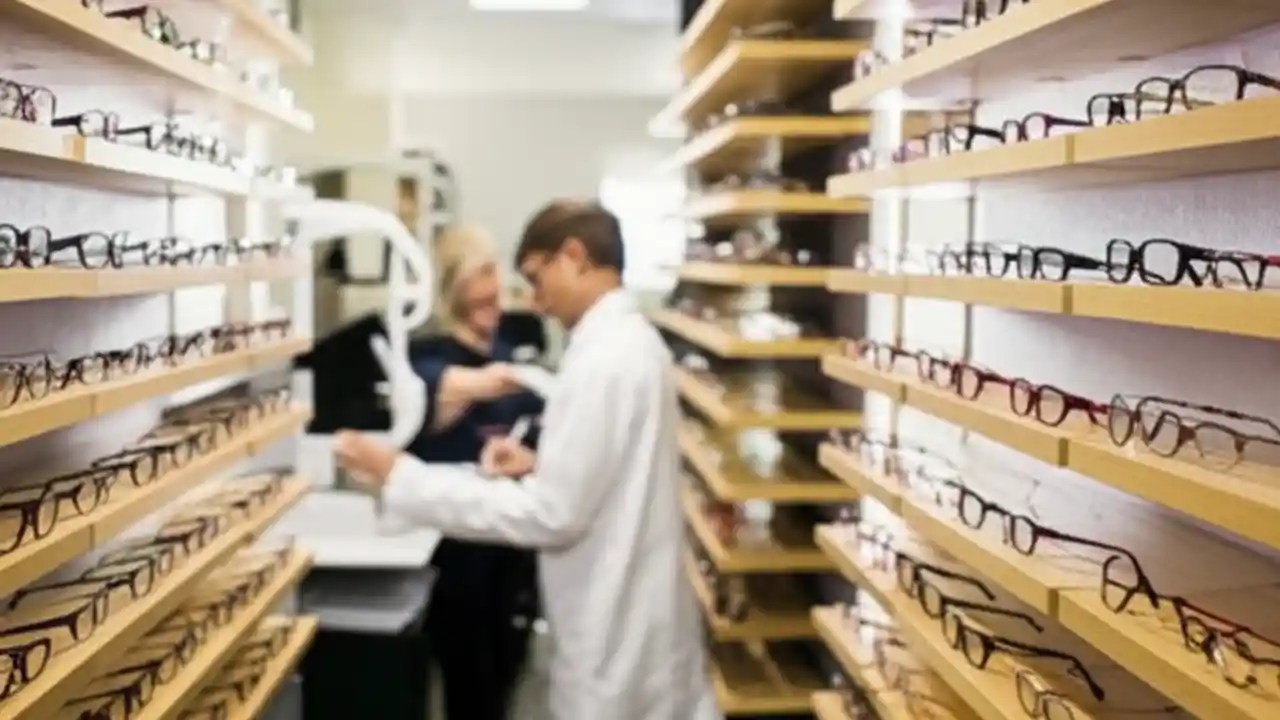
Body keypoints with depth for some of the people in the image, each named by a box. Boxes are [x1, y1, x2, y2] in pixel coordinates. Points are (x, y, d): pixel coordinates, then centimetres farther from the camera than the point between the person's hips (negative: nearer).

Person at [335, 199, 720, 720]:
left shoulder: (603, 357, -23)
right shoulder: (633, 339, 7)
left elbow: (551, 515, -24)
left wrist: (401, 480, -21)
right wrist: (542, 464, 4)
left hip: (615, 638, -9)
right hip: (639, 620, 9)